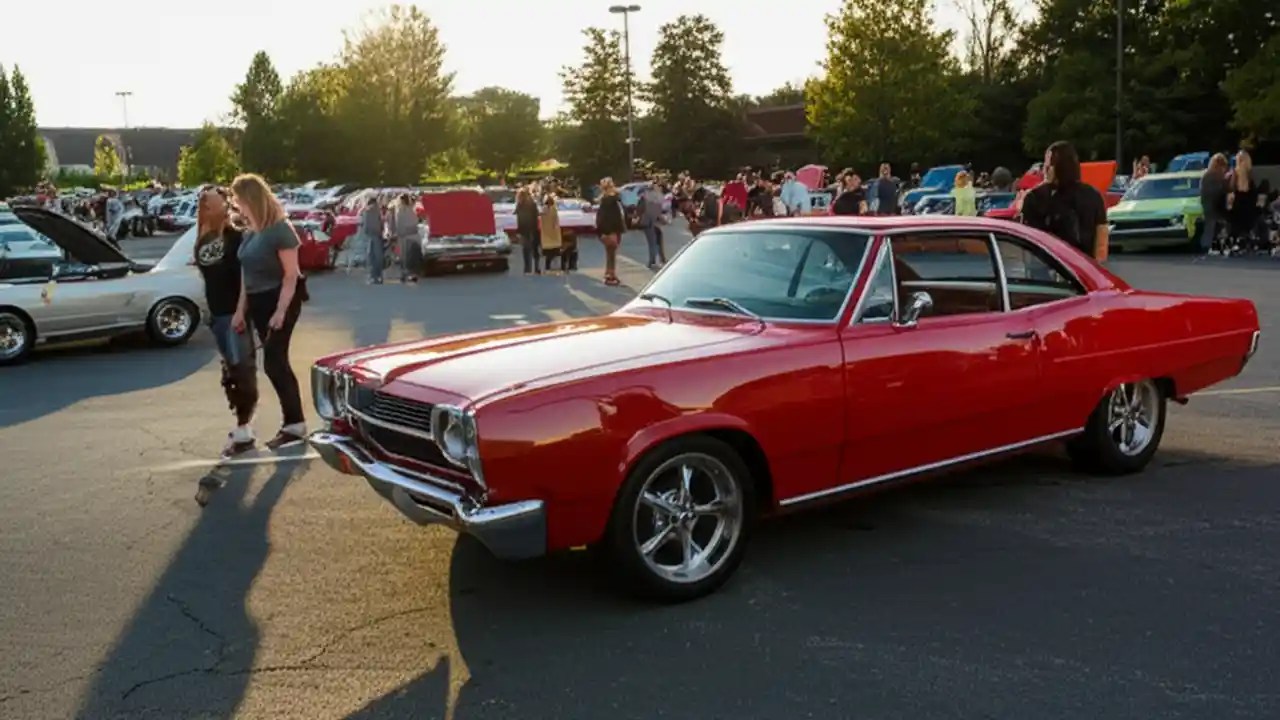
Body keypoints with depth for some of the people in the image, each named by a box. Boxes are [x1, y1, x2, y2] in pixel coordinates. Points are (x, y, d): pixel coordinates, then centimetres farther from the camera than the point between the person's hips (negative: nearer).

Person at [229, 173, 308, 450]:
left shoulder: (280, 230, -15)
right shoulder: (250, 232, 8)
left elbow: (291, 275, -17)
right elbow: (246, 273, 14)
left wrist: (281, 311, -21)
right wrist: (240, 309, 11)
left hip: (280, 301, -8)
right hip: (258, 303, 8)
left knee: (273, 363, -10)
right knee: (277, 363, 10)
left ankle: (295, 424, -3)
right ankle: (293, 423, 16)